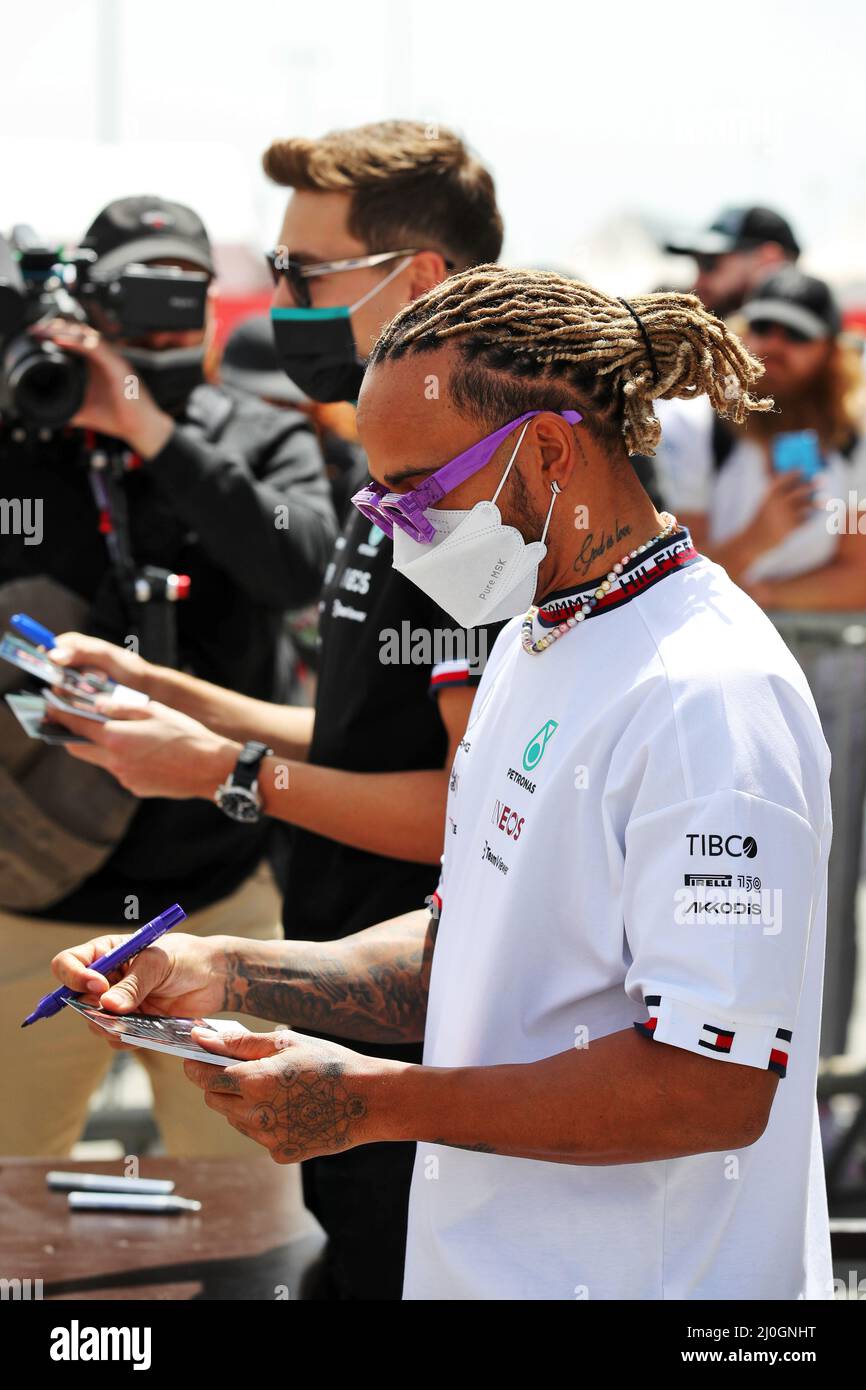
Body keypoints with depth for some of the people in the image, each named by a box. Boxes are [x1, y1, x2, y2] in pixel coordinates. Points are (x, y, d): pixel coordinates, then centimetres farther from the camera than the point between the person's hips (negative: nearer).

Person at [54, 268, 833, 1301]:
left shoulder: (710, 694, -20)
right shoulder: (534, 644, 11)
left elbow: (713, 1085, -25)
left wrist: (372, 1101, -21)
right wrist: (226, 973, 3)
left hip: (634, 1275, -9)